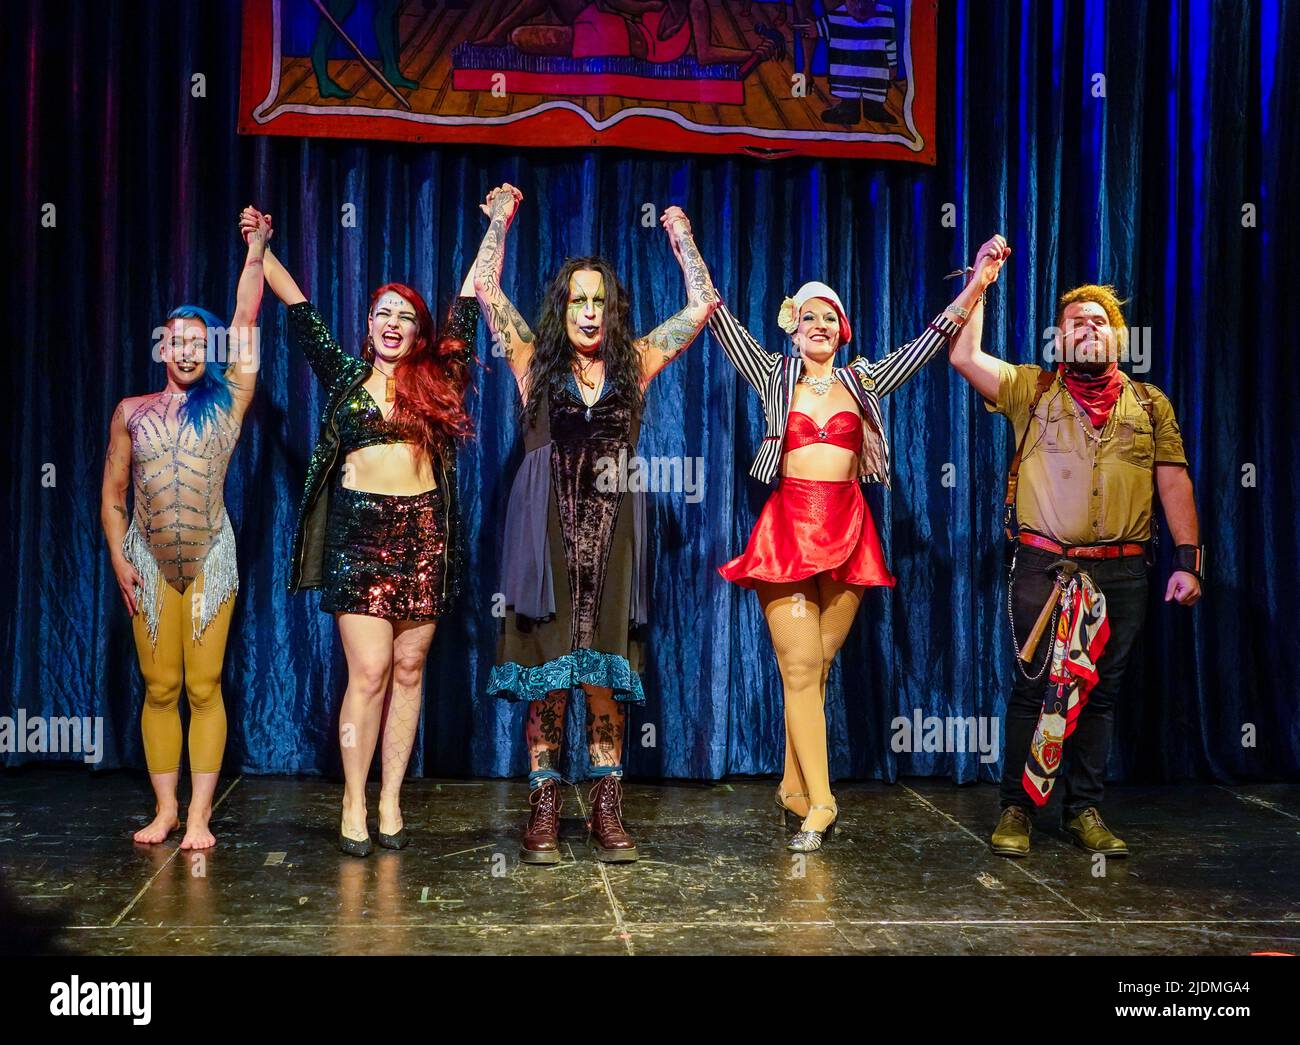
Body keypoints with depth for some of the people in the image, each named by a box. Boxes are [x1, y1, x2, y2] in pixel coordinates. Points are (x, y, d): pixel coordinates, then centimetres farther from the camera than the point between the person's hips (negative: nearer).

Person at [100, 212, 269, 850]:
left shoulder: (226, 401, 5)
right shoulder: (131, 412, 9)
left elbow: (245, 320, 1)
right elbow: (112, 494, 10)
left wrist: (256, 252, 0)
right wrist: (118, 559, 1)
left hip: (210, 559, -1)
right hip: (148, 561, 2)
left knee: (203, 687, -3)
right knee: (159, 689, 3)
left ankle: (199, 814, 0)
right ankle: (164, 809, 12)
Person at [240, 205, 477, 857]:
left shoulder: (435, 379, 10)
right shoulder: (343, 374, 10)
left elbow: (467, 309, 13)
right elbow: (299, 310, 12)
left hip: (423, 531, 2)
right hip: (358, 528, -1)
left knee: (409, 668, 4)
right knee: (369, 670, -7)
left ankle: (390, 799, 11)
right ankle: (354, 803, 2)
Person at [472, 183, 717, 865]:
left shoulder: (634, 363, 10)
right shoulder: (536, 361, 6)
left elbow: (701, 305, 14)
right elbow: (484, 289, 4)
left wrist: (681, 238, 20)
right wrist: (501, 220, 13)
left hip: (610, 534, 1)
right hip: (547, 530, -1)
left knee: (605, 674, 1)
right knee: (546, 671, -1)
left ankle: (607, 810, 5)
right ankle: (544, 809, 4)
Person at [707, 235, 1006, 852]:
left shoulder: (864, 381, 13)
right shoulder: (774, 377, 8)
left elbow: (926, 345, 8)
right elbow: (725, 325, 3)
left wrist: (971, 292, 0)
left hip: (847, 533, 2)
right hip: (787, 528, -2)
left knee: (817, 667, 5)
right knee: (801, 669, -9)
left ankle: (794, 791, 18)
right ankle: (816, 808, -9)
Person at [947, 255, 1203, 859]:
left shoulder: (1149, 403, 13)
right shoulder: (1032, 390, 8)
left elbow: (1174, 481, 8)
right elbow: (964, 357, -3)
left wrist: (1188, 560, -1)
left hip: (1121, 574, 2)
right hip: (1044, 567, -2)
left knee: (1099, 692, 7)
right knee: (1035, 687, -1)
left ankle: (1085, 810, 17)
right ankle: (1017, 809, 9)